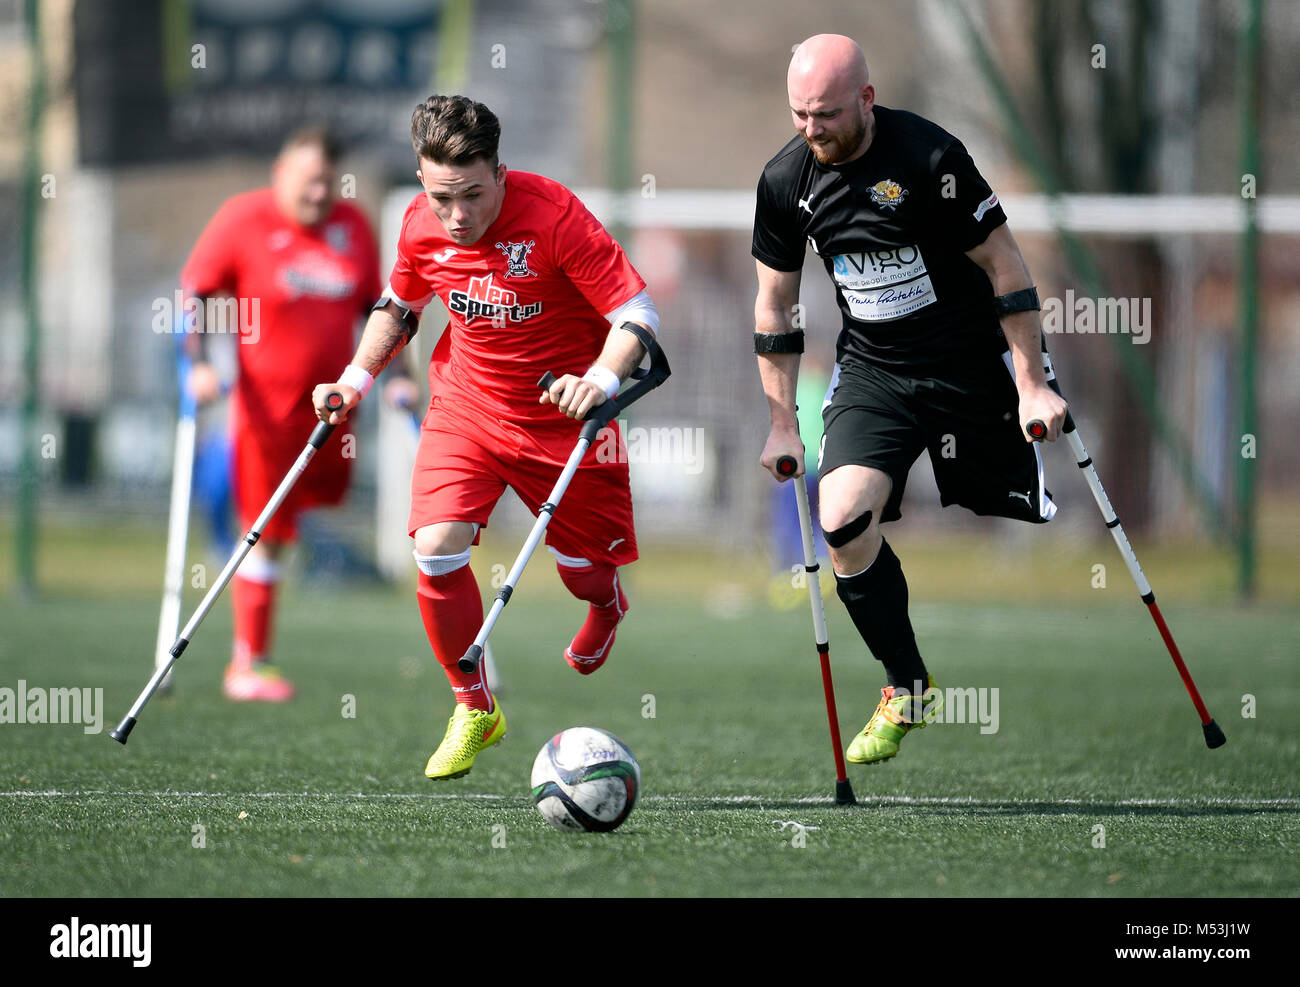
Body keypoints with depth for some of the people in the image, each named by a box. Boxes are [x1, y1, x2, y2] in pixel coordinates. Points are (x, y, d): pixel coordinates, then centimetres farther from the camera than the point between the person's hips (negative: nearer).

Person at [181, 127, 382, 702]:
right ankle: (248, 666, 3)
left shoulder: (352, 227, 7)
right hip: (268, 403, -5)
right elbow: (194, 296, -3)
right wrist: (199, 364, -15)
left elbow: (374, 308, 18)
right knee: (265, 536, -4)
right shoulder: (243, 219, -7)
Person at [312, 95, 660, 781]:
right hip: (465, 405, 3)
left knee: (583, 568, 10)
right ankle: (473, 710, 3)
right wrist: (355, 379, 2)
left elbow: (637, 311, -24)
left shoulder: (552, 214, -25)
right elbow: (399, 305, 14)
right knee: (436, 549, -18)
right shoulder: (420, 226, -9)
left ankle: (607, 605, 53)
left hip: (561, 415, -3)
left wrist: (602, 379, -42)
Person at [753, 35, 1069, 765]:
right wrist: (783, 423, 7)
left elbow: (1005, 266, -11)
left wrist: (1032, 386, -12)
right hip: (872, 370, 3)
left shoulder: (930, 157, -19)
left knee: (1020, 528, 3)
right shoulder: (785, 181, -5)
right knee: (843, 524, -16)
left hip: (970, 366, -3)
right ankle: (910, 692, -1)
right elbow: (775, 307, 8)